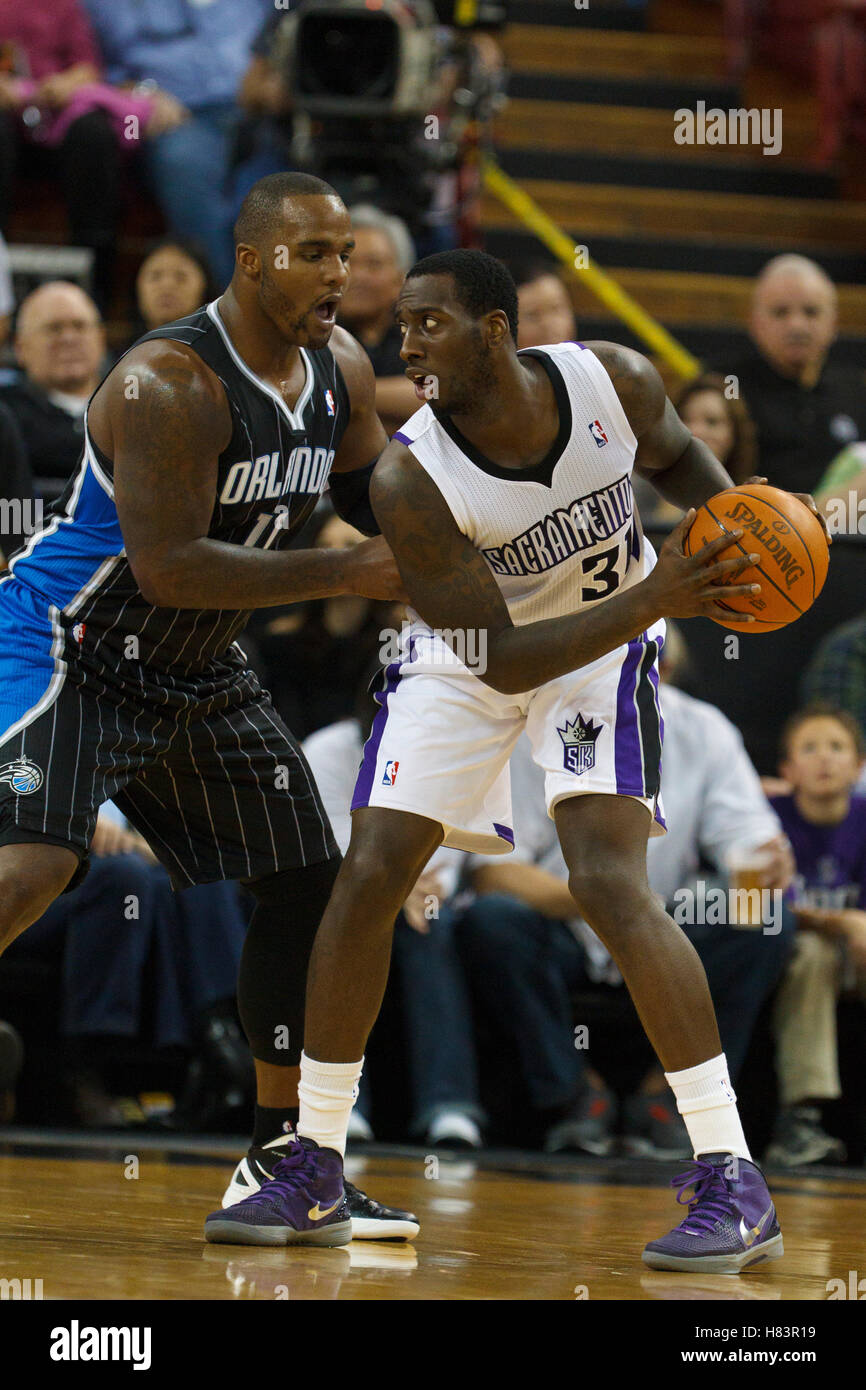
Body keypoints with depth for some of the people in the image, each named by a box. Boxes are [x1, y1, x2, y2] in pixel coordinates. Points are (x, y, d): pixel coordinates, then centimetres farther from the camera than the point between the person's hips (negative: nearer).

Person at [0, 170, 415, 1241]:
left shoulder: (338, 368, -1)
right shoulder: (171, 382, -26)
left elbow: (385, 497, 16)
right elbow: (168, 565, -31)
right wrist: (347, 576, -29)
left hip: (199, 673, 9)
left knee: (307, 882, 9)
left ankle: (281, 1154, 20)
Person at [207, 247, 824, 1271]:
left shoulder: (613, 380, -23)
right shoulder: (408, 480, -29)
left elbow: (673, 455, 4)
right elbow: (500, 659, -29)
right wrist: (655, 598, -39)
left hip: (608, 639, -1)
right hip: (467, 653, 1)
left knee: (609, 882, -19)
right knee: (367, 880, -6)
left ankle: (733, 1185, -18)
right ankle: (312, 1168, 11)